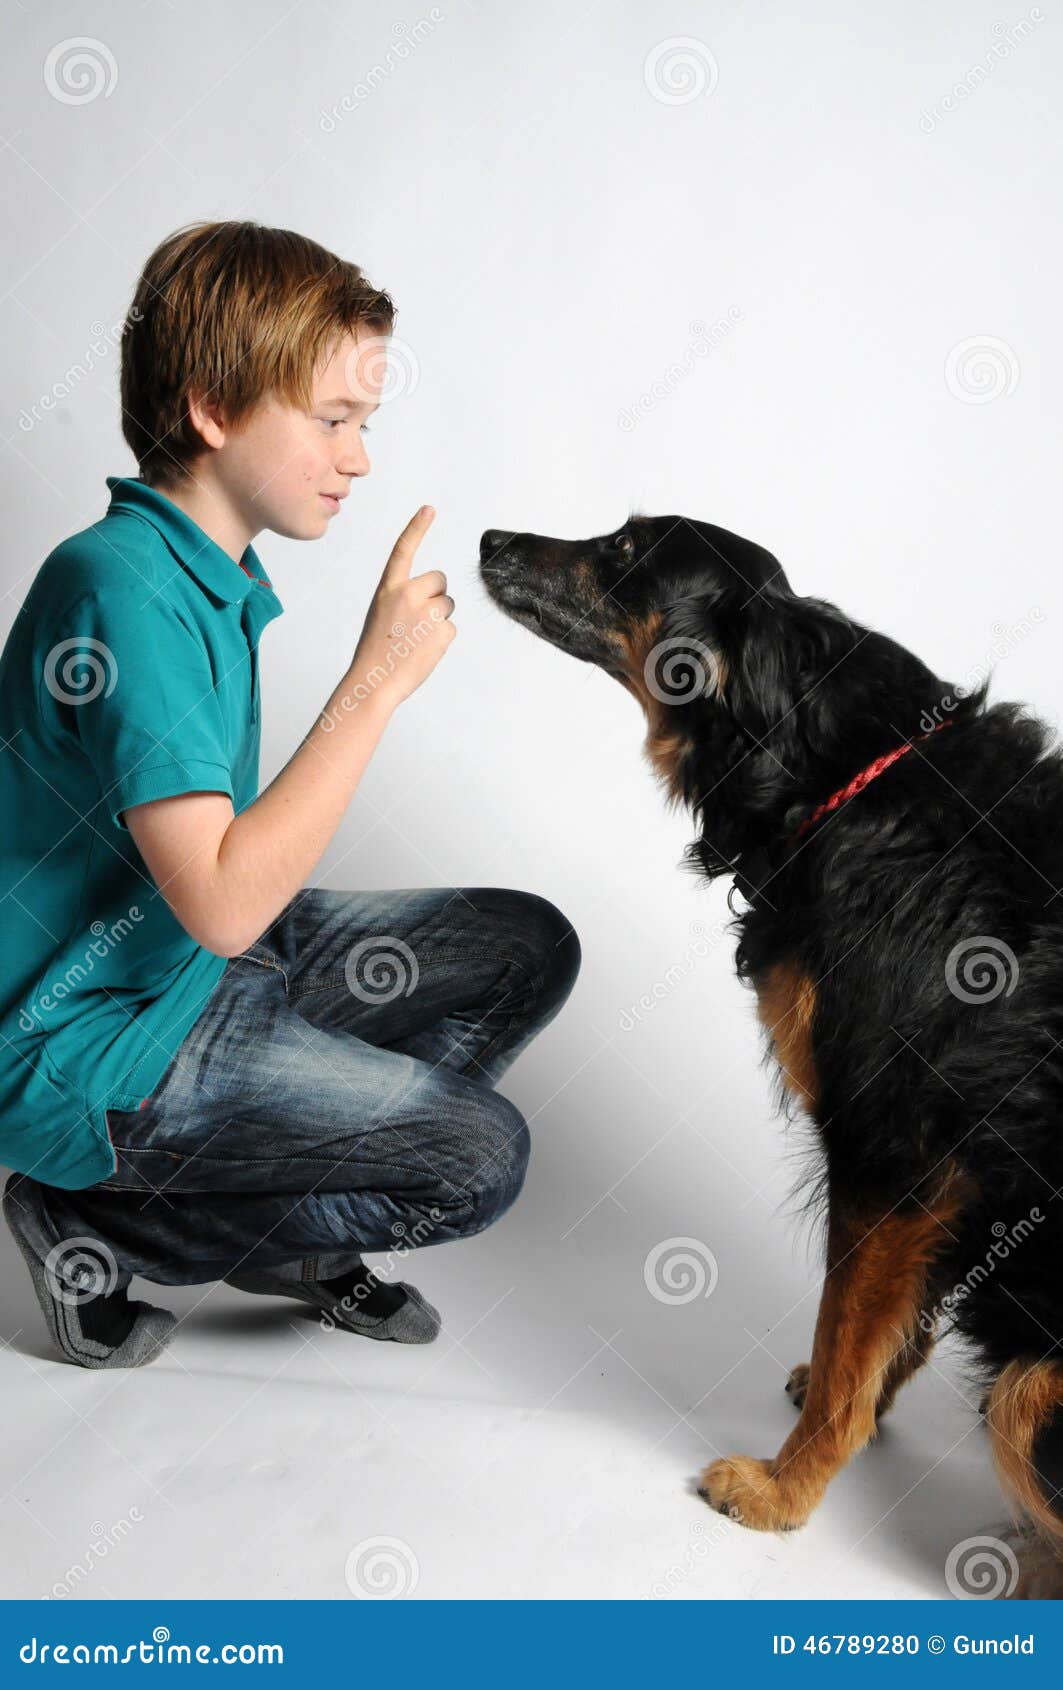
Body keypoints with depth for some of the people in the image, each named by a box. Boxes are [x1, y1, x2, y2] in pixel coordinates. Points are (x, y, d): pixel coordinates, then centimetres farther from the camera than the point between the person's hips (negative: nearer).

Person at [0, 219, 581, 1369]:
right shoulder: (120, 589, -26)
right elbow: (222, 905, -32)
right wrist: (378, 679, -30)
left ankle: (288, 1223, 12)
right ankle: (93, 1229, 1)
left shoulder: (211, 570, 4)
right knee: (479, 1156, -14)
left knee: (528, 946, 6)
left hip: (191, 961, 9)